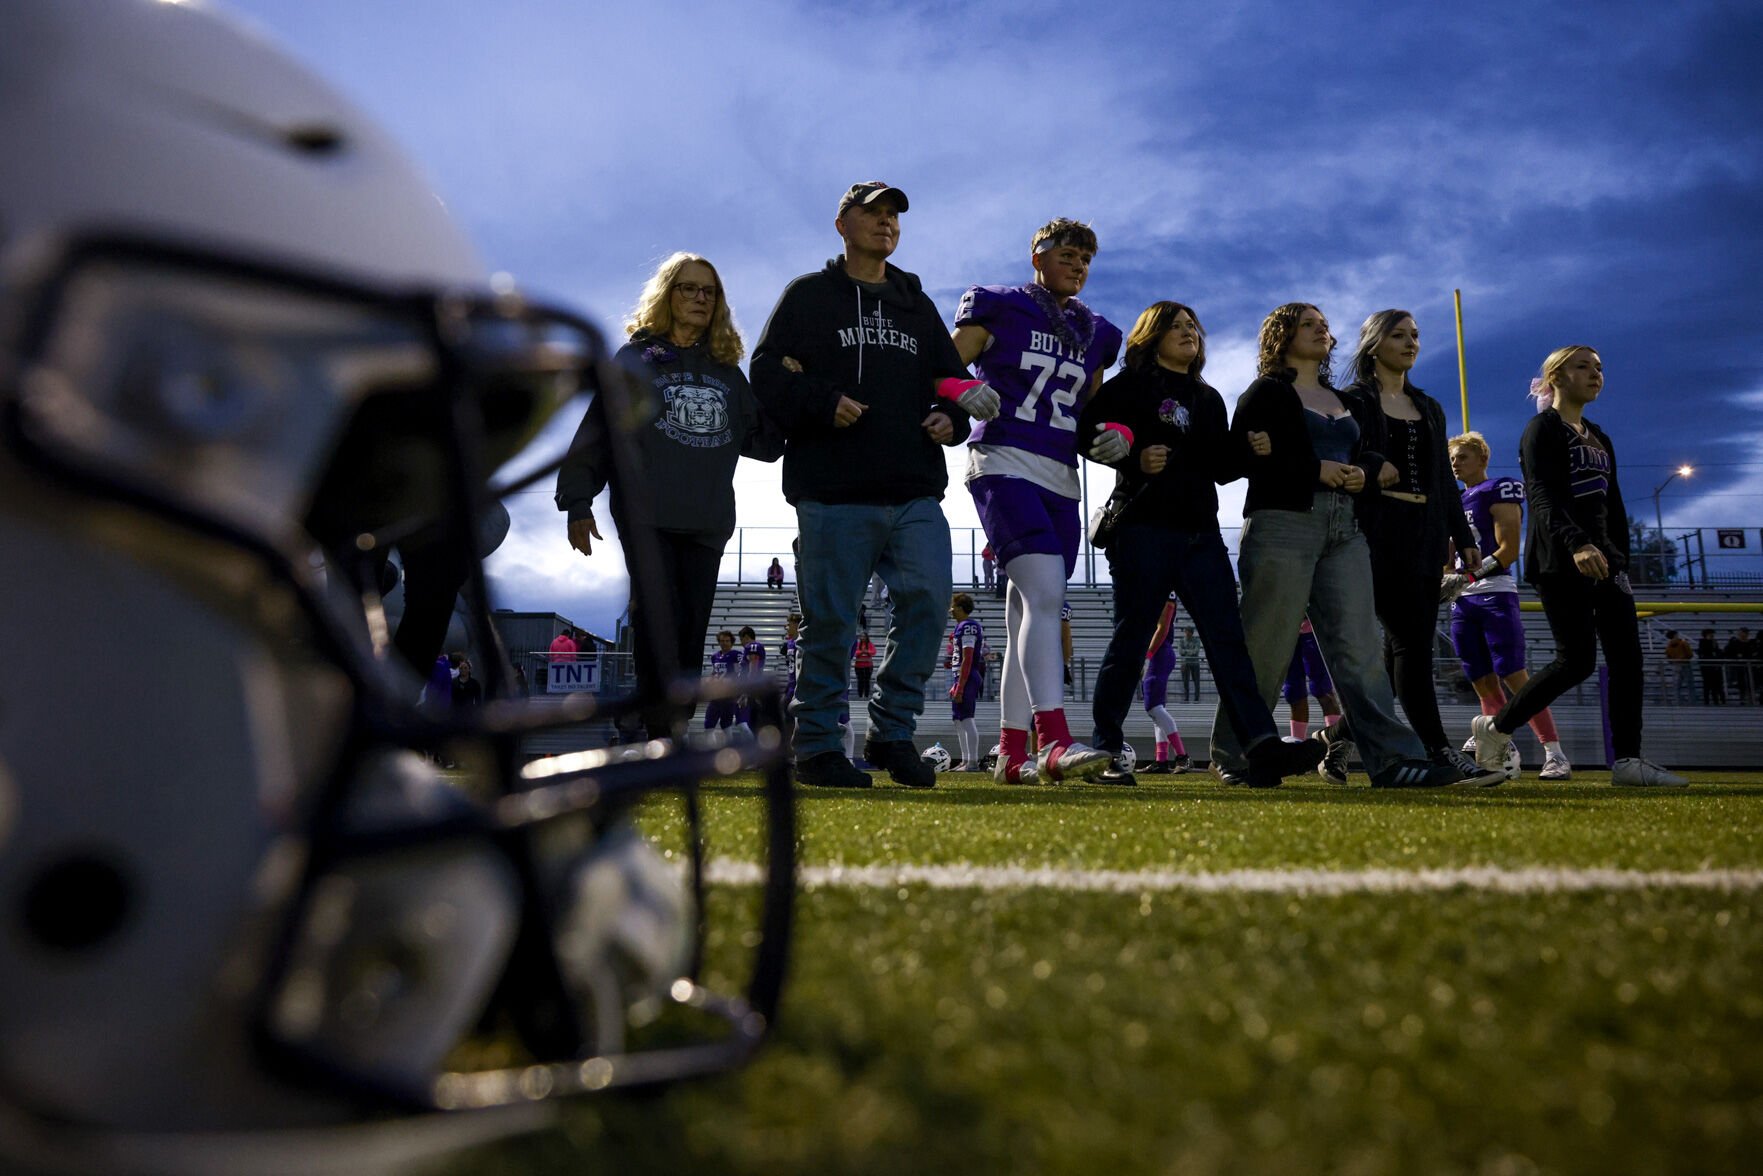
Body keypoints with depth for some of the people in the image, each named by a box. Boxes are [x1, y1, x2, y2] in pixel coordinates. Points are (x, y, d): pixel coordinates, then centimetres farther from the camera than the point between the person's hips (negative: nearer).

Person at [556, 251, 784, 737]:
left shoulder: (726, 370, 19)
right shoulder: (636, 359, 8)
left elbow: (763, 442, 18)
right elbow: (594, 430, 3)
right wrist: (577, 504, -4)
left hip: (708, 522, 4)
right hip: (648, 516, -4)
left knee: (691, 631, 2)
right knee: (658, 622, -15)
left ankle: (676, 733, 7)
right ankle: (664, 731, -18)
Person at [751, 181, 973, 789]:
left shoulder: (917, 305, 25)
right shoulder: (809, 295, 11)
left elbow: (952, 379, 27)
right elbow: (766, 372, 2)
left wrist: (950, 417, 5)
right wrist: (822, 401, -14)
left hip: (915, 492, 4)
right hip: (834, 493, -4)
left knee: (929, 596, -11)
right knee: (830, 621, -2)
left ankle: (891, 732, 3)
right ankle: (815, 745, 10)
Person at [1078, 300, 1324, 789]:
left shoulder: (1208, 398, 23)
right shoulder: (1130, 385, 6)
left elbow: (1220, 469, 21)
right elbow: (1087, 430, -6)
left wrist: (1247, 448, 2)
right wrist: (1134, 459, -19)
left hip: (1201, 533, 5)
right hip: (1144, 528, -5)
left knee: (1227, 637, -7)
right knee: (1130, 639, -3)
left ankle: (1261, 747, -15)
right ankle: (1105, 752, 5)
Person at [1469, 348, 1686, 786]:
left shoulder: (1599, 438, 22)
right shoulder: (1543, 429, -4)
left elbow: (1613, 506, 23)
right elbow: (1542, 496, -19)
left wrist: (1621, 560, 17)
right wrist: (1576, 543, -33)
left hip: (1603, 557, 8)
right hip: (1560, 562, -8)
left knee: (1627, 655, -2)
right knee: (1577, 659, -12)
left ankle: (1628, 760, -1)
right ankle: (1494, 727, 3)